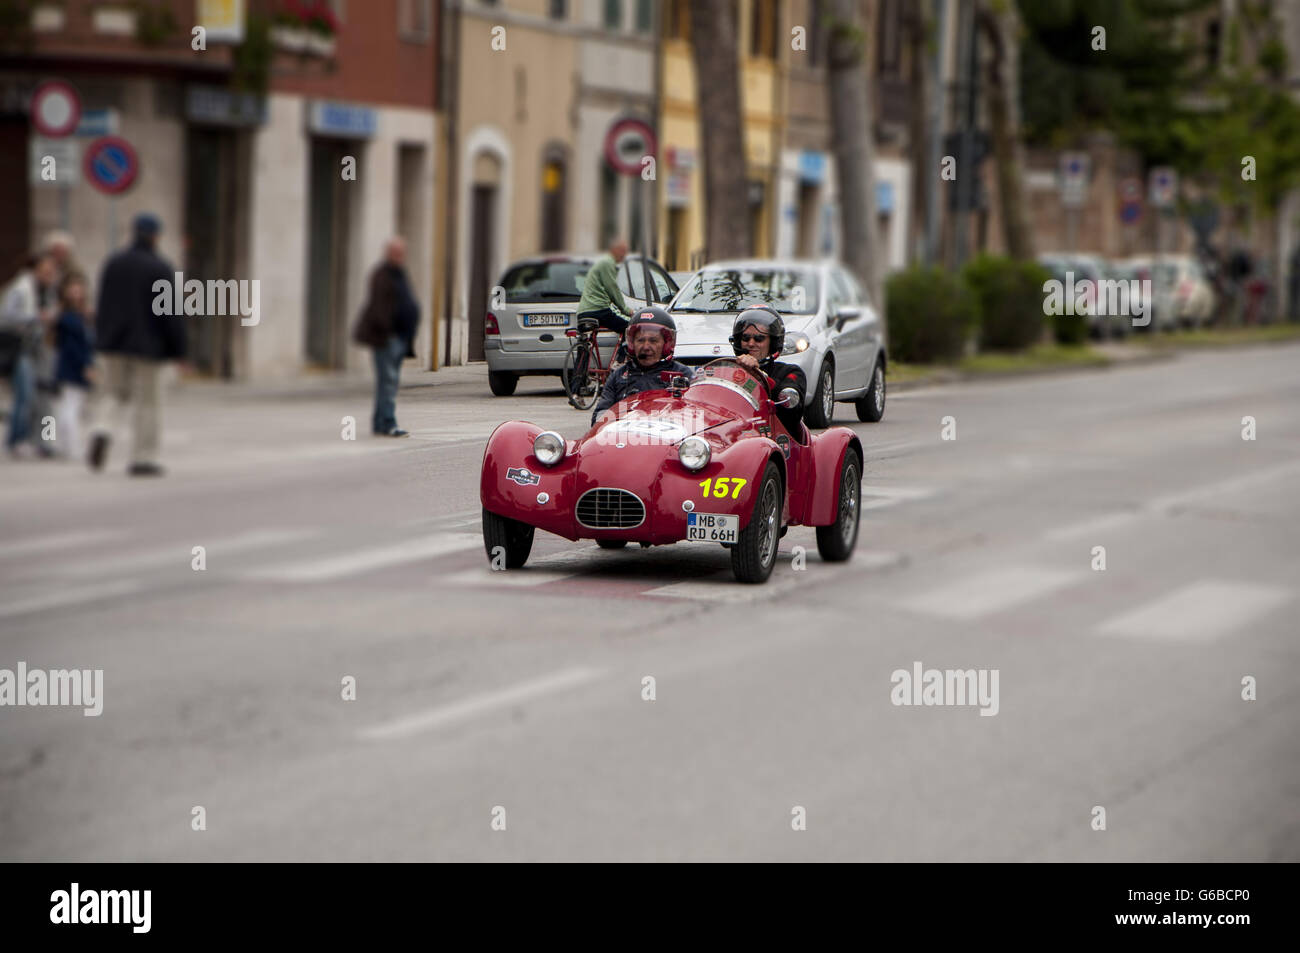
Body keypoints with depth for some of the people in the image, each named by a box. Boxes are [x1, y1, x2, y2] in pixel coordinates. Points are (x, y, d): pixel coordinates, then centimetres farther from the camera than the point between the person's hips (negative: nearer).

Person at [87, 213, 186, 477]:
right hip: (148, 344, -4)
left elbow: (103, 306, 7)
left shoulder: (113, 264, 3)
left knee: (112, 391, 16)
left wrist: (102, 340, 16)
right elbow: (170, 312, -12)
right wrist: (177, 348, -6)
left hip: (116, 344, 4)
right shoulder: (160, 268, -11)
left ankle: (101, 430, -14)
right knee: (147, 400, 3)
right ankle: (143, 459, 4)